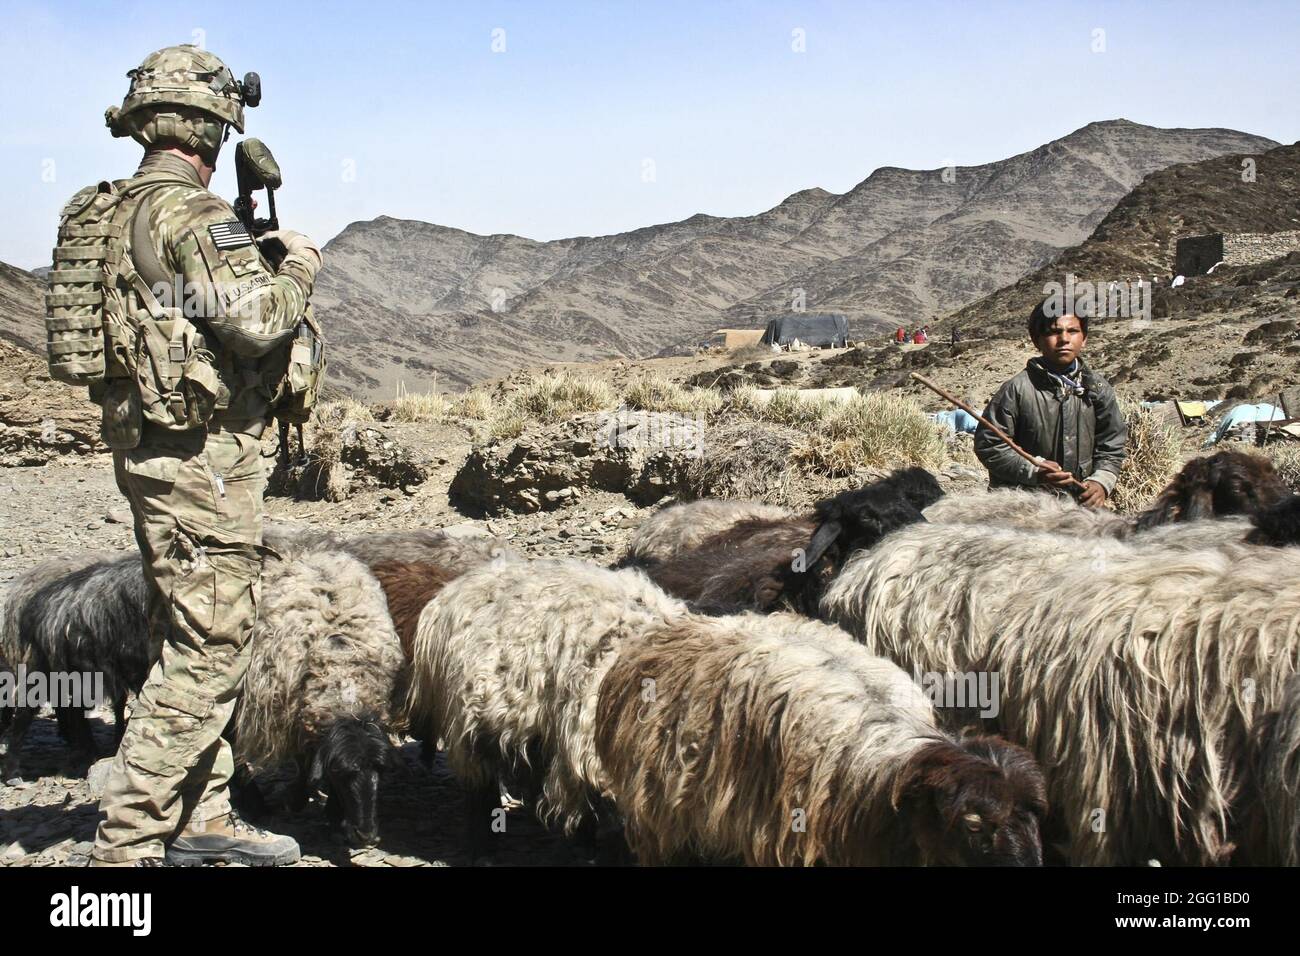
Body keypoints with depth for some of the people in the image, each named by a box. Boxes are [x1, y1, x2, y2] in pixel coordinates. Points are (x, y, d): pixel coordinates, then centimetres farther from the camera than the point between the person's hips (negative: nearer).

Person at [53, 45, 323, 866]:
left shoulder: (109, 213, 12)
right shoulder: (192, 214, -16)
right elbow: (258, 321, -25)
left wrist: (258, 255, 17)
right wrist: (299, 267, -7)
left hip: (147, 449, 10)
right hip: (204, 455, -10)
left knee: (192, 641, 16)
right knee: (208, 652, -4)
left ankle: (201, 820, 26)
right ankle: (128, 844, -2)